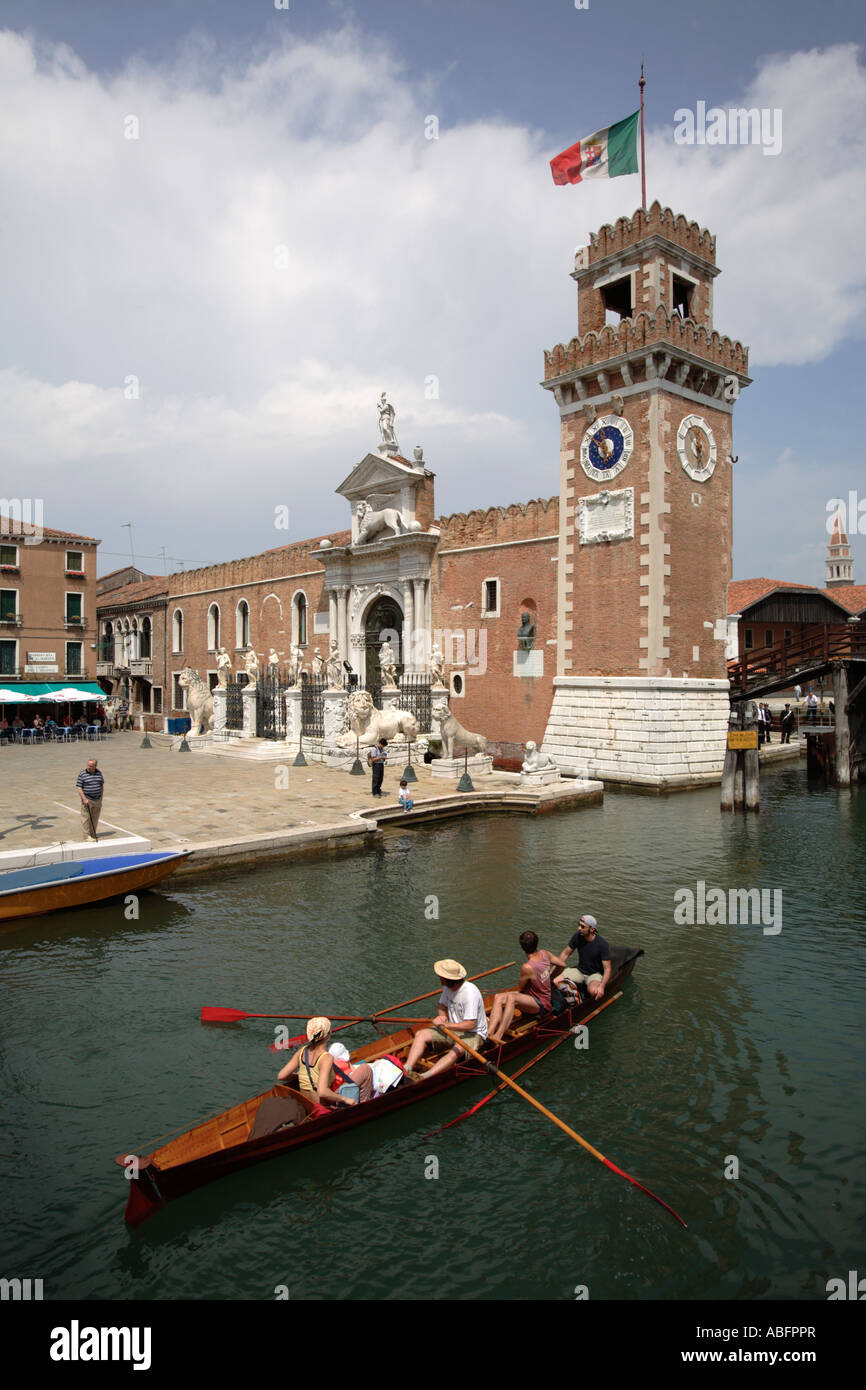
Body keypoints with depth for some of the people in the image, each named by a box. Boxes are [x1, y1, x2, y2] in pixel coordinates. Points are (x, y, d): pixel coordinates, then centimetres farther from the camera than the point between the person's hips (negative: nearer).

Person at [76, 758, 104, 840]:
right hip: (87, 800, -4)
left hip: (97, 800, 4)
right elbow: (79, 788, -9)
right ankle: (87, 836, 1)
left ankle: (93, 835, 18)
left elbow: (102, 785, 15)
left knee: (95, 819, 9)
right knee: (86, 818, -4)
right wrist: (84, 799, -18)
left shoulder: (99, 773, 7)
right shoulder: (82, 775, -6)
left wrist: (101, 798, 12)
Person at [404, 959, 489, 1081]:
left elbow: (470, 1025, -28)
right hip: (453, 1029, 8)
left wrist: (444, 1024, -26)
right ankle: (407, 1069, -27)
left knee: (457, 1050, -37)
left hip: (473, 1034, -8)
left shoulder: (470, 992, -26)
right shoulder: (448, 987, -3)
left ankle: (423, 1077, -53)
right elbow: (442, 1006, 14)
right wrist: (442, 1016, -9)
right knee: (421, 1034, -9)